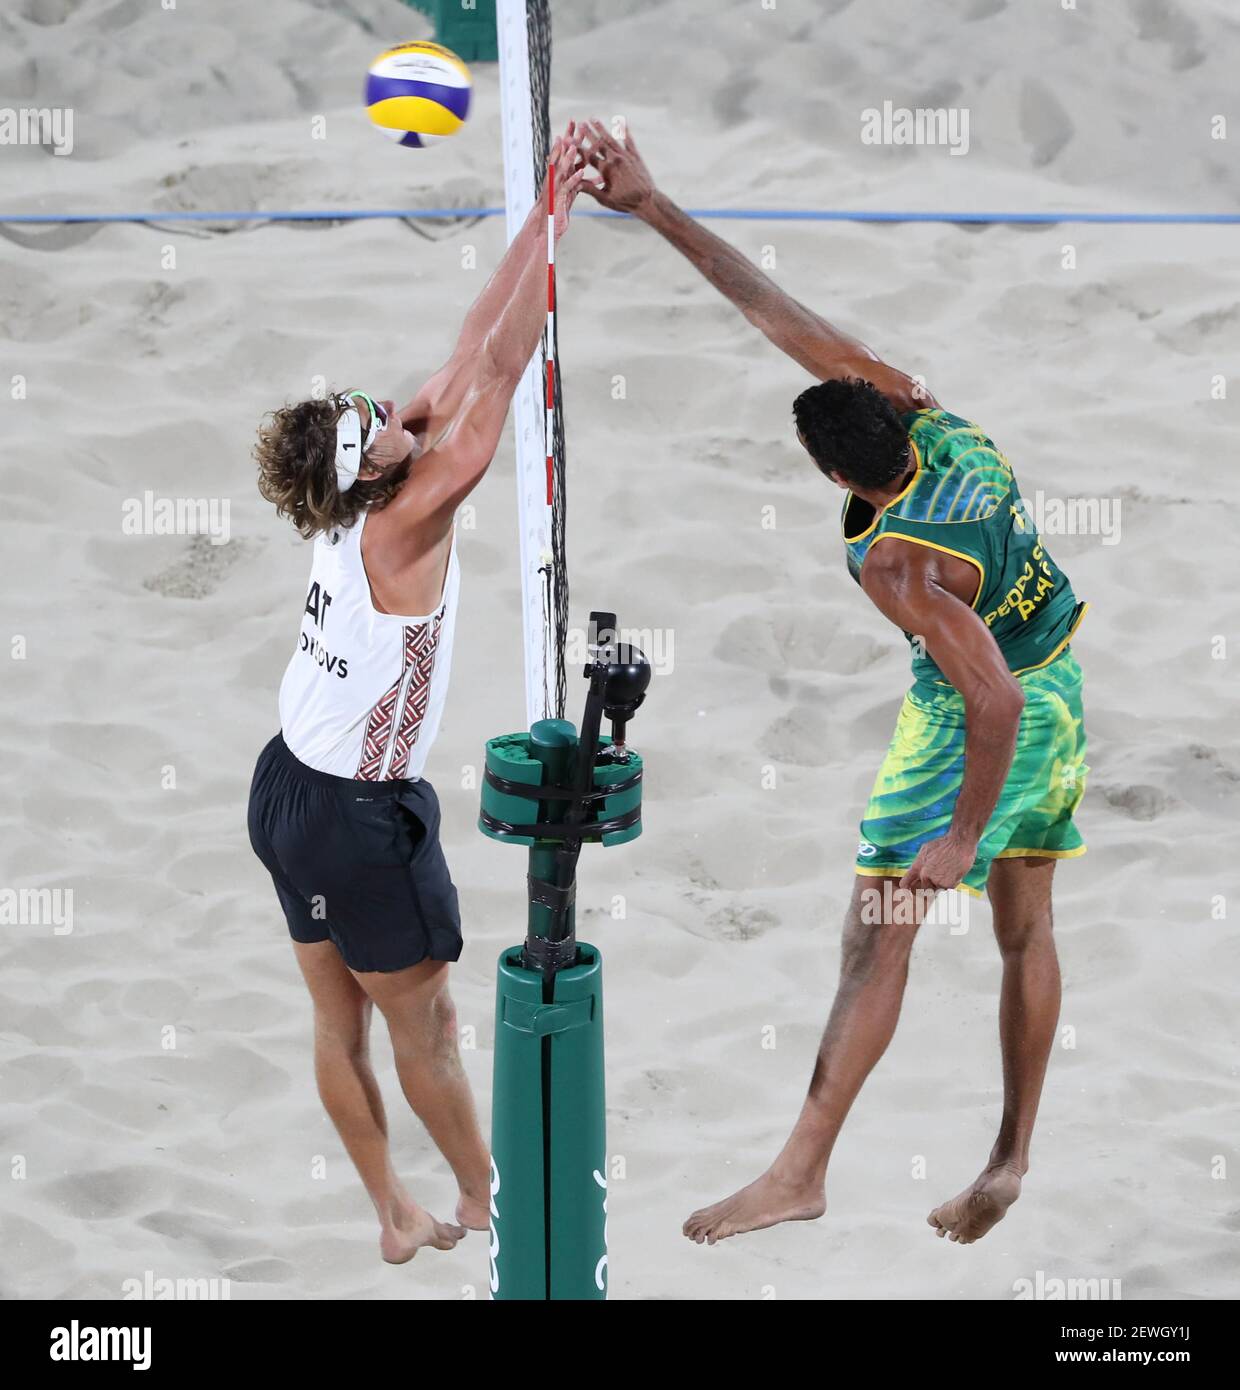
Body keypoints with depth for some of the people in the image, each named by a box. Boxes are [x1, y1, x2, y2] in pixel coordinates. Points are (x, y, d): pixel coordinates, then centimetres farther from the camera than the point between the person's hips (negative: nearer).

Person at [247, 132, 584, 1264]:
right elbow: (495, 381, -26)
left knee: (339, 1024, 16)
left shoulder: (348, 514, -3)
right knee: (427, 1029, 11)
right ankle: (485, 1197, 30)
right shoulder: (400, 530, -23)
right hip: (361, 822, -8)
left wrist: (543, 219, 0)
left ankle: (397, 1216, 30)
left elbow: (470, 354, 0)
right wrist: (552, 221, -22)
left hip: (287, 790, 8)